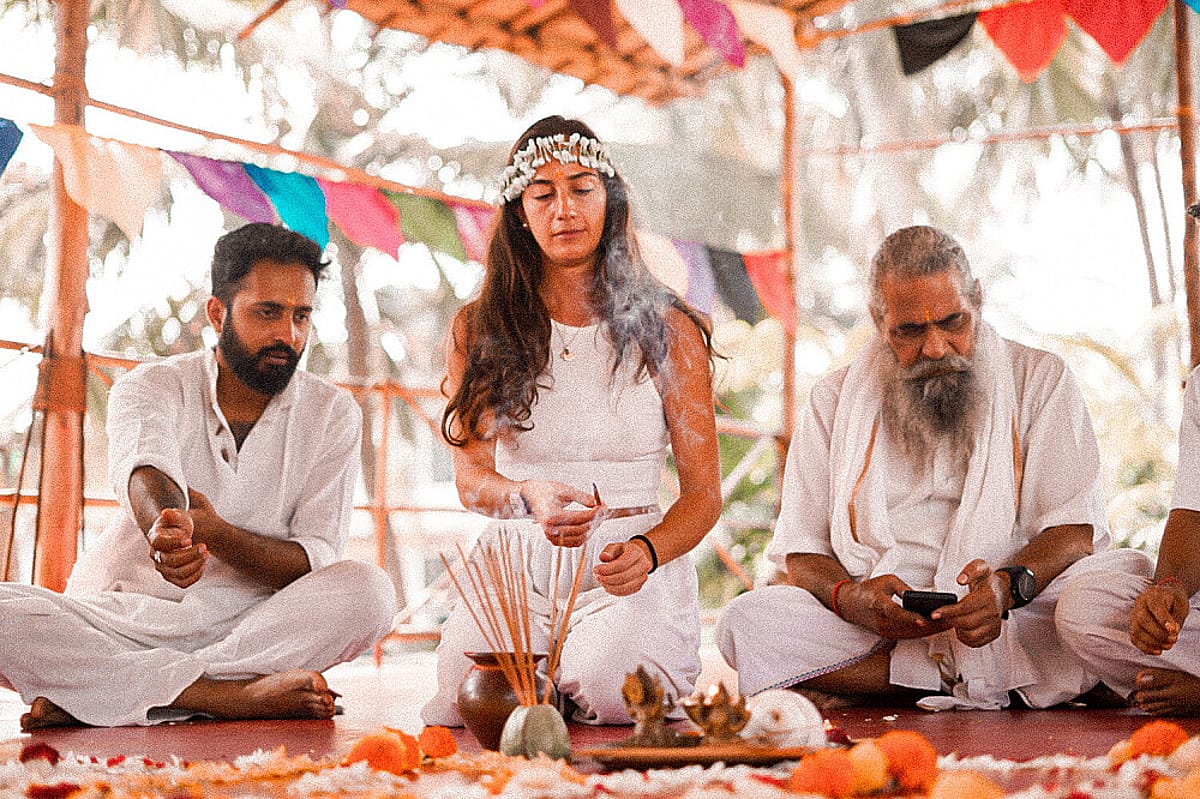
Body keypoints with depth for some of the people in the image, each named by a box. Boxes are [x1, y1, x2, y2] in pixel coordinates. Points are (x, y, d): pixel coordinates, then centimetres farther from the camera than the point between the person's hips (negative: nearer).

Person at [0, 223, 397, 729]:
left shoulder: (333, 415, 4)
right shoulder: (151, 386, 0)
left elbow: (317, 563, -6)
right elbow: (145, 471, -24)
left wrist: (214, 532, -26)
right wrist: (167, 527, -49)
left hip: (254, 627, 1)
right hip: (122, 621, -1)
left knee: (369, 591, -28)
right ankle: (234, 695, -30)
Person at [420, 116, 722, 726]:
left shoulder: (667, 330, 6)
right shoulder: (477, 331, 9)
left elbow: (703, 491, 3)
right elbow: (470, 477, -1)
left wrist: (644, 551, -20)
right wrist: (529, 499, -26)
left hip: (629, 567, -1)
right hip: (516, 562, 1)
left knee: (607, 690, -30)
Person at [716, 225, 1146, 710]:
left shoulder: (1041, 379, 9)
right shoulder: (834, 401, 12)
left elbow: (1074, 529, -1)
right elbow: (802, 553, 7)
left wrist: (1009, 585, -23)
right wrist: (852, 598, -18)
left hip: (1020, 614, 0)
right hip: (878, 625, 0)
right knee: (746, 622, -26)